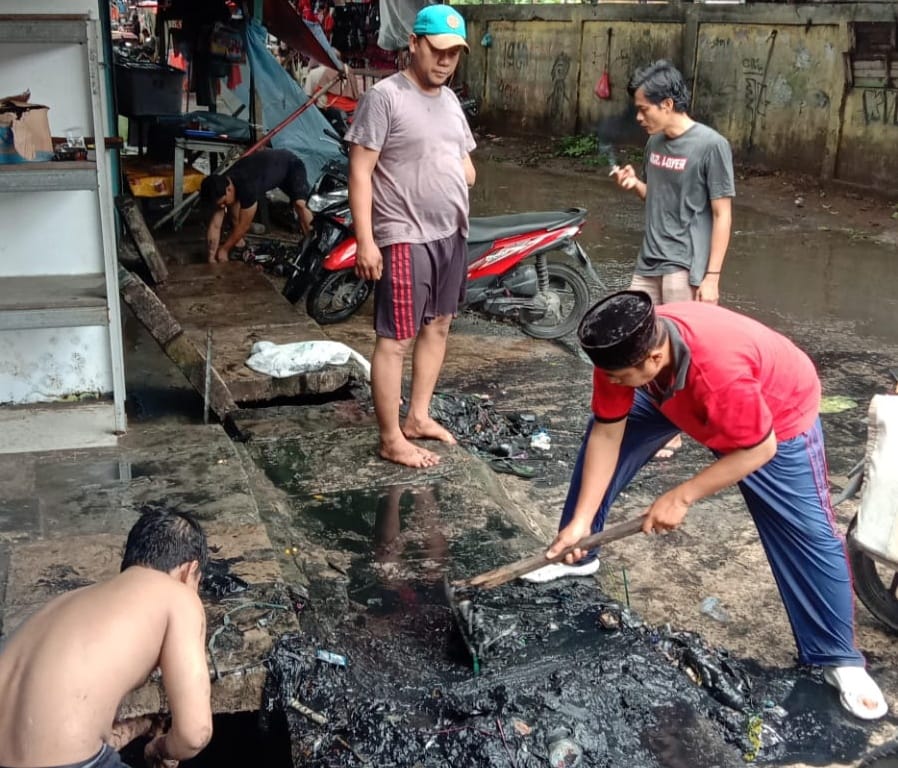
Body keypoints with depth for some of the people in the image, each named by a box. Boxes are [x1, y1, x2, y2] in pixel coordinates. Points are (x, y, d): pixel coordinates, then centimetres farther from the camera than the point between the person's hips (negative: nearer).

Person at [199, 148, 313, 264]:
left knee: (299, 204, -33)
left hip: (291, 165, -7)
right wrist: (211, 258, -23)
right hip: (267, 165, 7)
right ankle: (238, 241, 2)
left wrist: (224, 249, -22)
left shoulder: (247, 187, -44)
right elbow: (214, 225, -18)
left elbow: (244, 225, -32)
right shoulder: (222, 184, -21)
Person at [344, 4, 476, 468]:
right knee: (395, 340, -4)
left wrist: (466, 173, 0)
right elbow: (360, 171, -16)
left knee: (437, 326, 16)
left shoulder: (450, 99, 12)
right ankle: (391, 440, 6)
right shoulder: (385, 96, -13)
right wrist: (365, 240, -21)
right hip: (405, 239, -9)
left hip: (451, 235, 9)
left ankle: (418, 417, 30)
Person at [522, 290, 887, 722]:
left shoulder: (721, 369, -47)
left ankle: (838, 658, 12)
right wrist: (581, 521, -23)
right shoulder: (624, 350, -29)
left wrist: (681, 497, -29)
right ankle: (578, 556, 23)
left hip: (779, 411, -5)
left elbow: (759, 449, -33)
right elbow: (607, 434, -20)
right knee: (600, 434, 2)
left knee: (809, 536, -7)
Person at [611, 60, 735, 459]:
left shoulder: (711, 145, -12)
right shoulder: (656, 142, 8)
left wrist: (712, 276, -16)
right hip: (649, 262, 7)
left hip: (686, 267, -7)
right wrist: (634, 184, -1)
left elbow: (722, 215, -12)